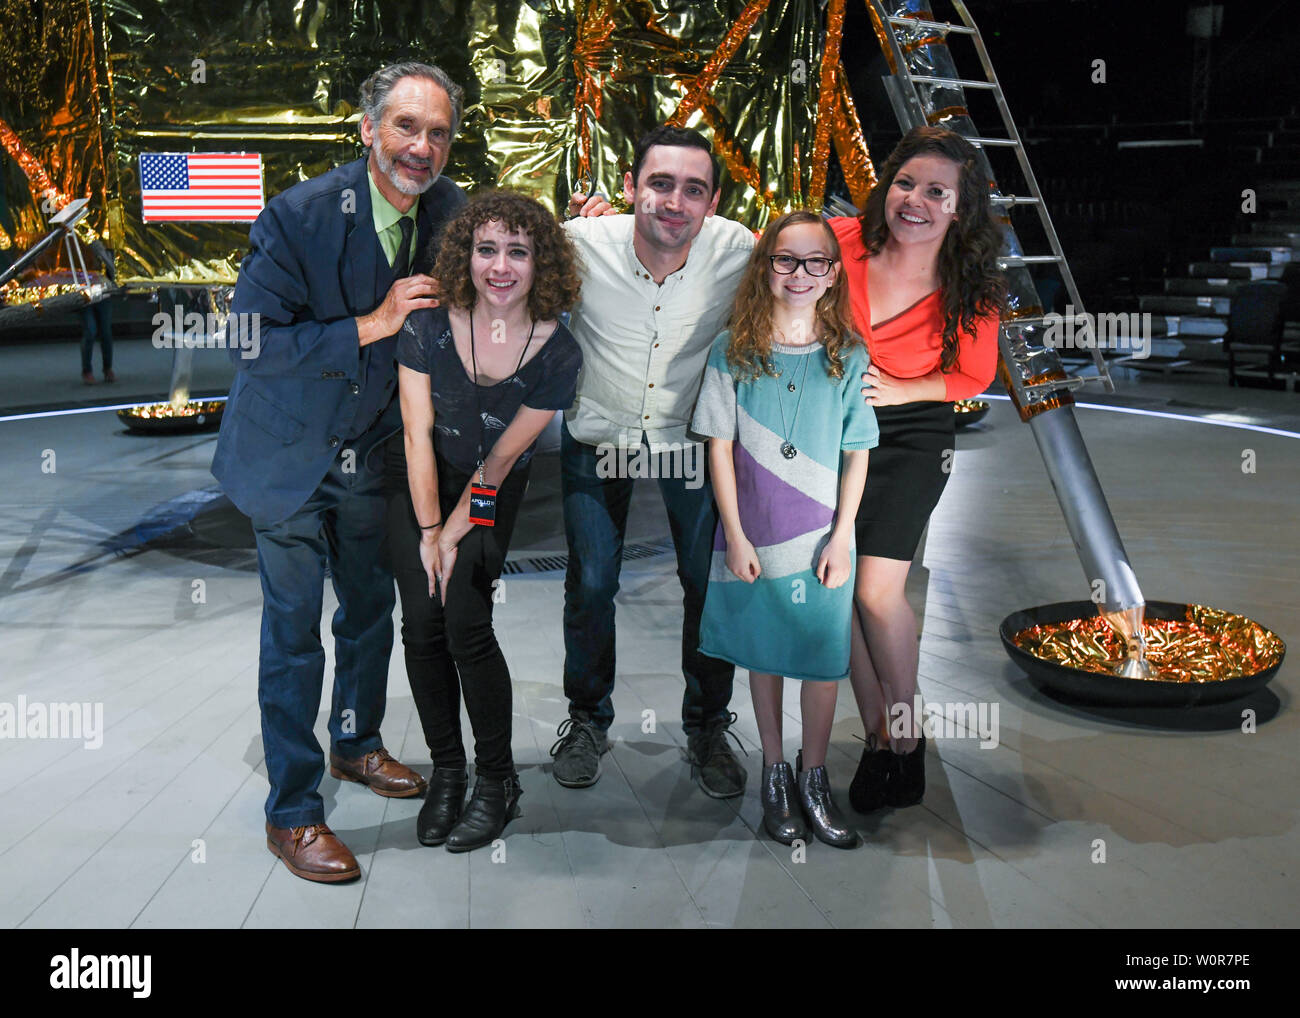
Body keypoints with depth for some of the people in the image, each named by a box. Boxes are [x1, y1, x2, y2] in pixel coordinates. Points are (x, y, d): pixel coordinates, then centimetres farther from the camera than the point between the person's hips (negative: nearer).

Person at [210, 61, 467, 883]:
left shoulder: (450, 213, -7)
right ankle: (293, 813, 16)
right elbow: (250, 344, -24)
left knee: (372, 608, 19)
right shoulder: (299, 214, -23)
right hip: (288, 451, -5)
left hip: (373, 452, 5)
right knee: (294, 632, 2)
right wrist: (370, 326, -31)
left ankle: (357, 744, 43)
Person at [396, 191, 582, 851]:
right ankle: (446, 770, 7)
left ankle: (498, 781, 1)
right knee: (423, 622, -11)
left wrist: (453, 536, -12)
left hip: (495, 497, -1)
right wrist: (429, 532, -14)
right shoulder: (429, 326, -14)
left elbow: (501, 458, -11)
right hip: (423, 484, 1)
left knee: (466, 621, -16)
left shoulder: (558, 352, -14)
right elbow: (418, 434, -12)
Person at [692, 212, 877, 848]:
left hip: (823, 539, 0)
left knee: (823, 660, 6)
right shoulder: (733, 351, -3)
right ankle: (774, 773, 29)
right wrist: (736, 537, -6)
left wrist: (840, 538, -5)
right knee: (764, 655, 12)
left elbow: (858, 455, 1)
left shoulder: (850, 356, -1)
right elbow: (720, 447, -3)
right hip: (753, 535, 0)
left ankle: (814, 778, 25)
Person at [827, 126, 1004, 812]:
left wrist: (897, 390, -11)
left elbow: (975, 375, 5)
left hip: (910, 437, -2)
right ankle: (877, 734, 16)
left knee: (877, 590, -13)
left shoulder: (971, 289, -9)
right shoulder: (840, 241, -10)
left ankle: (905, 736, 10)